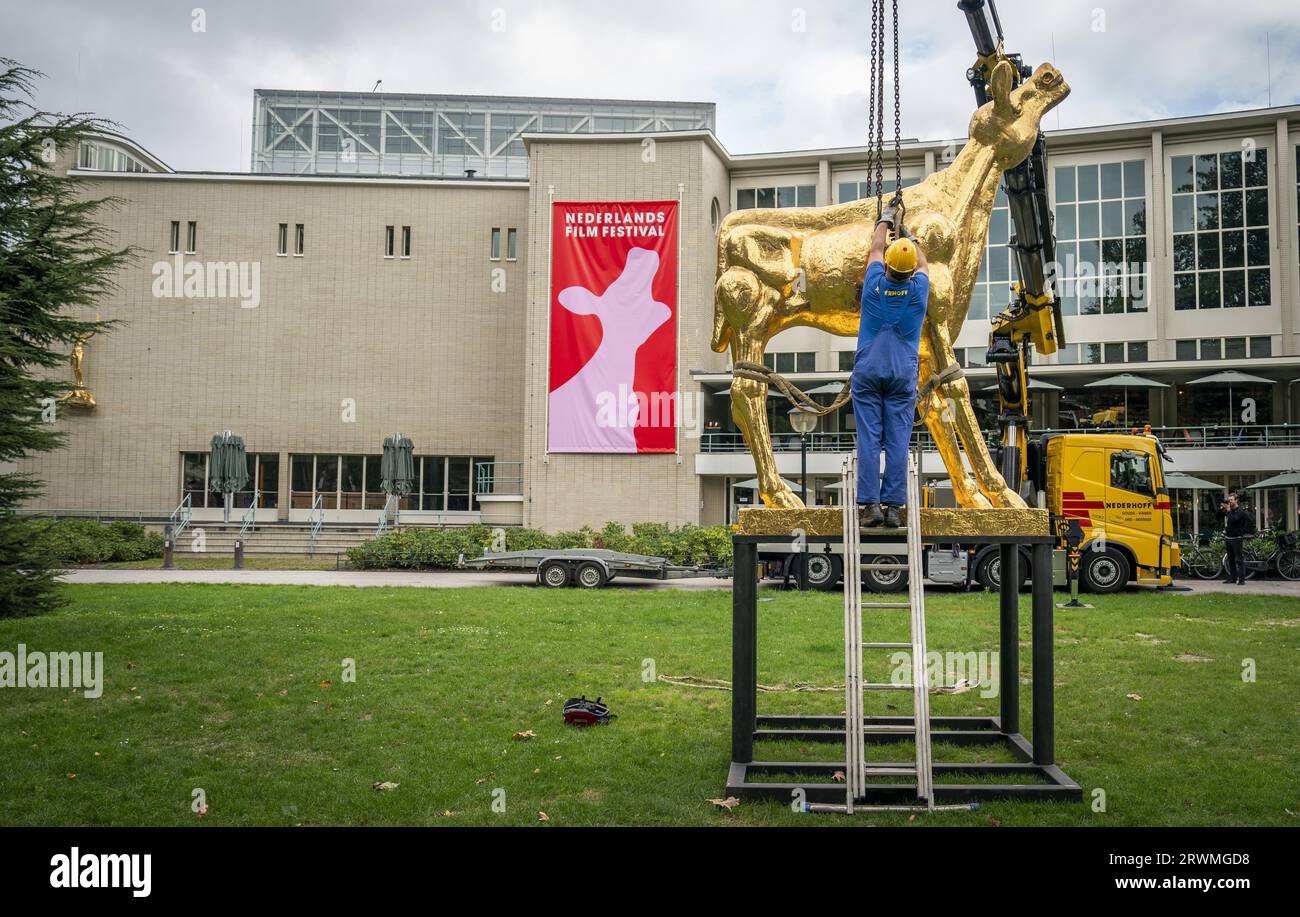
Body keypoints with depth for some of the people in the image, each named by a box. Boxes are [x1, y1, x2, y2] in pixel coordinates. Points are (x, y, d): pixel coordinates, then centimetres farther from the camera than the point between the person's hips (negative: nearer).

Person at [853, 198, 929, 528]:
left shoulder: (875, 285, -1)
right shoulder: (917, 290, 1)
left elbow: (876, 249, 19)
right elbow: (923, 264, 24)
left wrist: (886, 218, 34)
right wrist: (908, 235, 39)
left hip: (868, 372, 0)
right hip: (903, 375, 0)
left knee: (869, 440, -4)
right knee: (898, 442, -3)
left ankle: (870, 504, -9)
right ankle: (894, 506, -5)